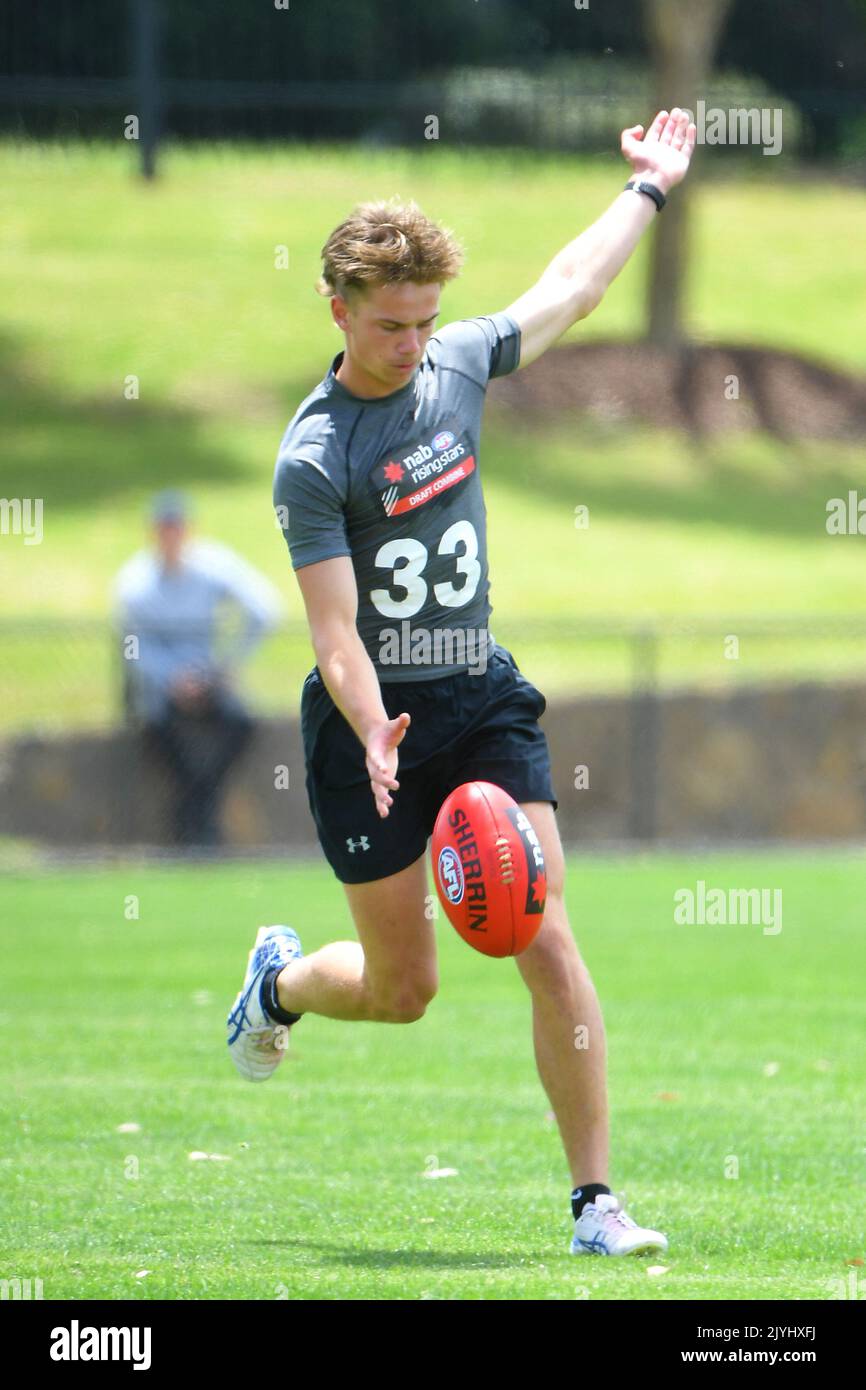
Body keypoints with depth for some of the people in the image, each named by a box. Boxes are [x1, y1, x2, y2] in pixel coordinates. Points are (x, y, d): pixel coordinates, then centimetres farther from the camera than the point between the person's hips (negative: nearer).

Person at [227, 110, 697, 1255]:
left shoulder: (458, 365, 2)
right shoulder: (314, 457, -15)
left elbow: (566, 291, 21)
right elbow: (336, 633, -20)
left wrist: (651, 189, 29)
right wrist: (375, 738, -36)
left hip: (484, 698, 4)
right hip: (372, 721, -4)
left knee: (548, 947, -10)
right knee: (403, 987, 5)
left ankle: (596, 1201, -8)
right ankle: (279, 982, 40)